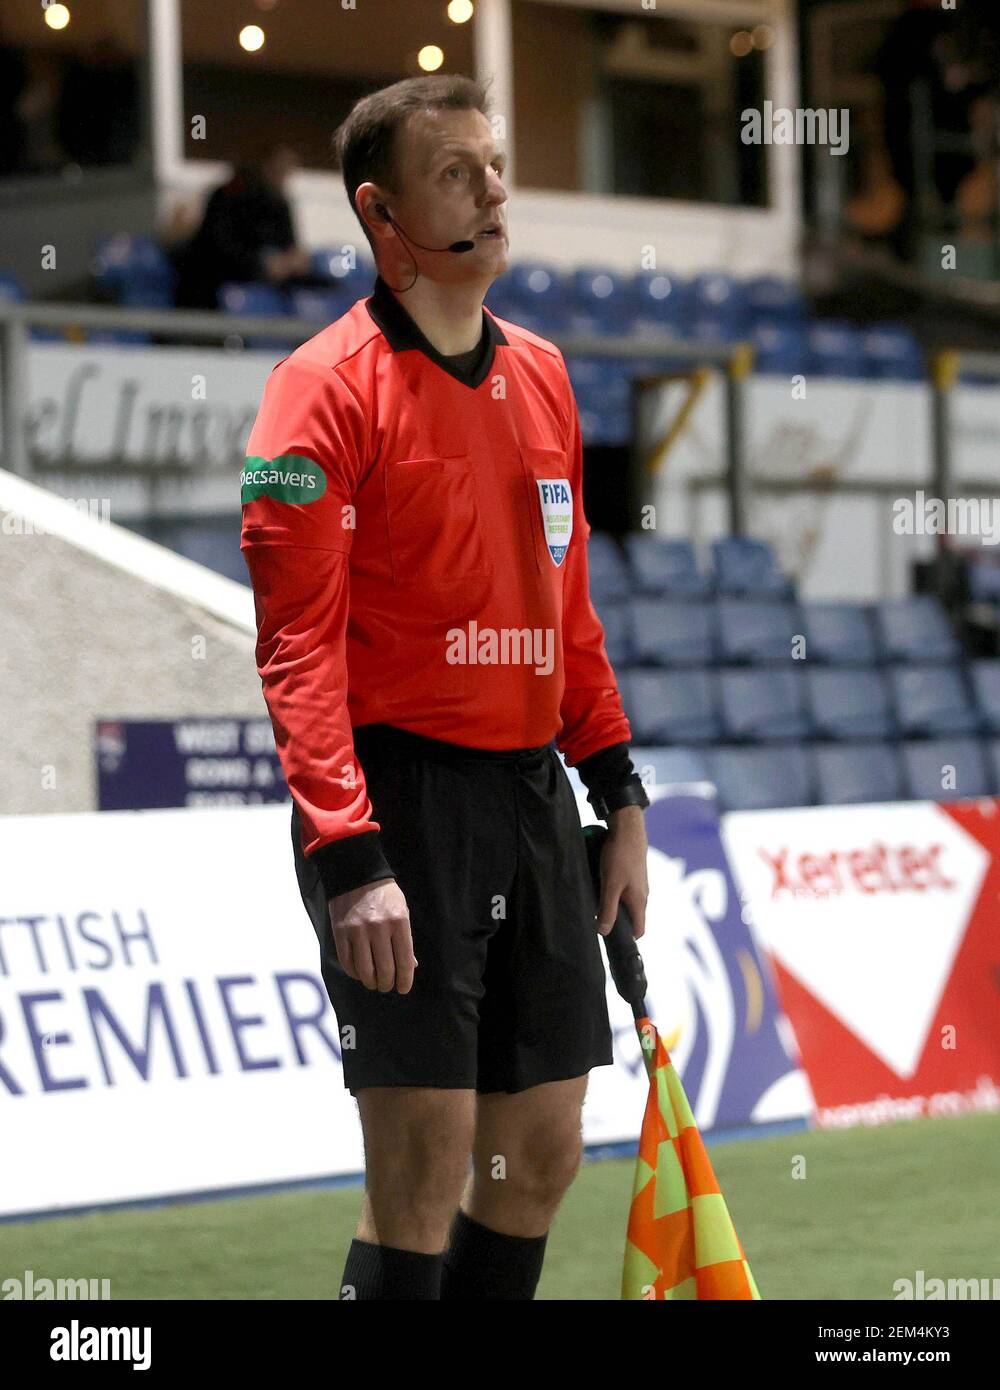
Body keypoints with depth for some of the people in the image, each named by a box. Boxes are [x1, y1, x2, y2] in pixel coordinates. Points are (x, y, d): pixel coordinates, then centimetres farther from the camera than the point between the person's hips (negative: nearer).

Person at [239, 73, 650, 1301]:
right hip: (403, 796, -7)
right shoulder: (327, 388, -8)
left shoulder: (540, 376, 14)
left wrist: (619, 796, 15)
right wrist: (348, 860, -21)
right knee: (427, 1164, -9)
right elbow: (298, 643, -14)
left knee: (542, 1153, 8)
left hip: (535, 789, 7)